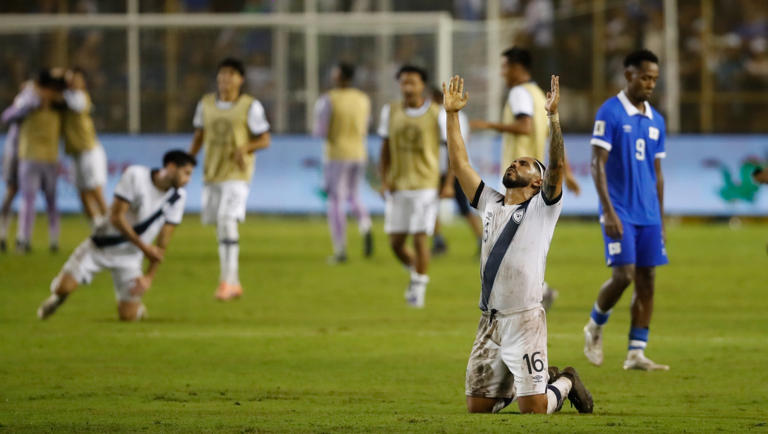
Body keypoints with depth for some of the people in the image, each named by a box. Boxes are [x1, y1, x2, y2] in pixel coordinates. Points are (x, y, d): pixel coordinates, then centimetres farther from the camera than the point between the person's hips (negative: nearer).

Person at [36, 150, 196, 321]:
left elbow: (162, 242, -2)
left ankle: (137, 306, 29)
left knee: (128, 315, -8)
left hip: (129, 256, 3)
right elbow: (116, 217, -19)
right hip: (100, 246, -3)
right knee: (64, 286, -18)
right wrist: (144, 247, -21)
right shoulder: (135, 175, -17)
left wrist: (149, 276, -8)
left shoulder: (178, 197, -6)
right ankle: (58, 296, 19)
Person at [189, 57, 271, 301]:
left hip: (237, 174, -5)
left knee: (227, 221, -19)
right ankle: (234, 284, 22)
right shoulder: (206, 104, 7)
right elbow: (199, 136, 18)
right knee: (220, 225, 10)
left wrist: (245, 147, -21)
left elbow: (265, 140, -3)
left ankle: (227, 280, -18)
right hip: (212, 173, 5)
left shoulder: (250, 106, -5)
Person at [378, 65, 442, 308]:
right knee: (395, 242, 3)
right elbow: (385, 149, 12)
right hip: (397, 186, 3)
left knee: (420, 238, -9)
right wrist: (384, 181, 1)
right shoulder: (391, 112, 5)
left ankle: (419, 288, 5)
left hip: (425, 185, -3)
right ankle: (415, 272, 30)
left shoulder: (436, 114, -4)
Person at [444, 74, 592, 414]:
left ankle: (565, 383, 22)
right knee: (477, 407, 7)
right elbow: (459, 163, 16)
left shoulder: (542, 208, 0)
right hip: (489, 321, 6)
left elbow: (558, 166, -16)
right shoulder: (491, 205, 16)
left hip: (525, 320, -6)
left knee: (533, 409, -11)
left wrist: (553, 117, -25)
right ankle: (542, 379, 29)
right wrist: (452, 115, 10)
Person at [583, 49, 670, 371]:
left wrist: (660, 220, 16)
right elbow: (598, 164, -10)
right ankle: (595, 326, 13)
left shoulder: (655, 121, 12)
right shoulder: (610, 113, -7)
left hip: (648, 215, 6)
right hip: (620, 212, -6)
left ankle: (636, 353, 5)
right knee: (624, 275, -14)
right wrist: (609, 211, -17)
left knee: (647, 279, 1)